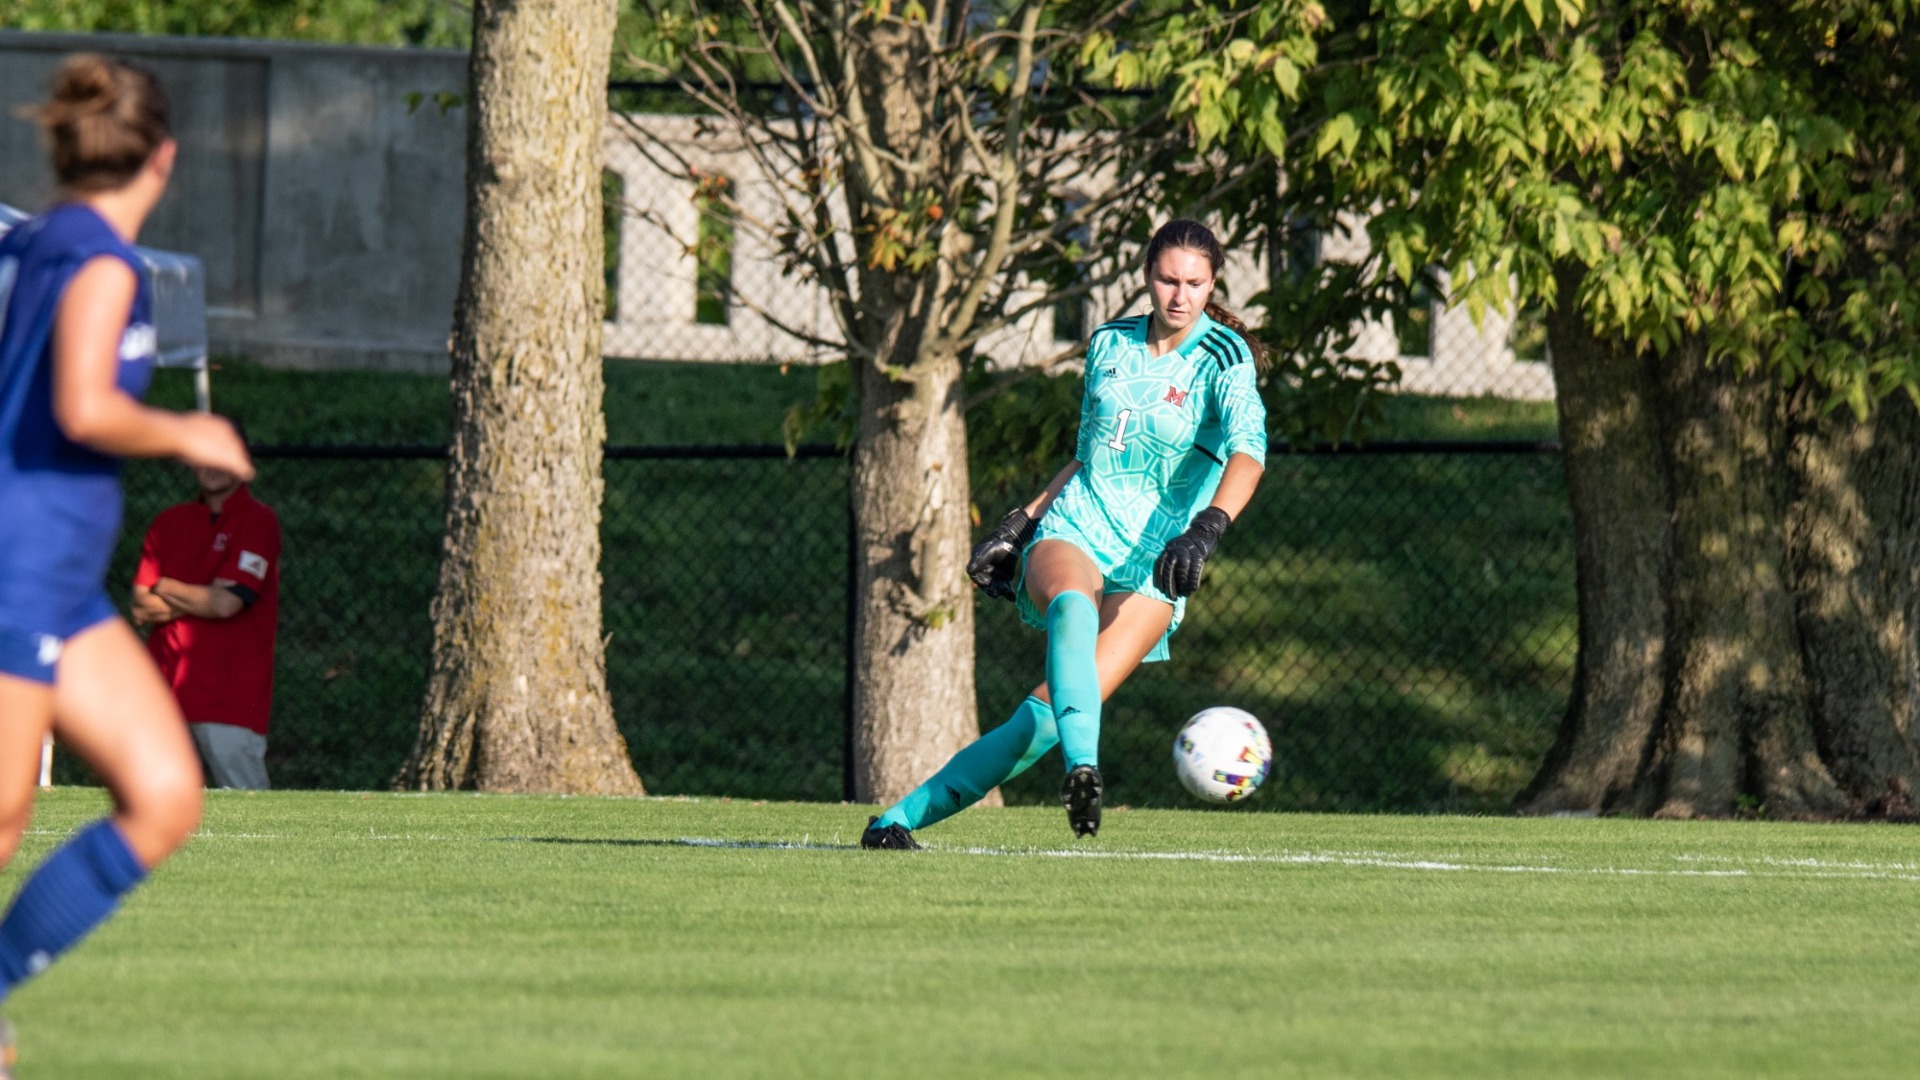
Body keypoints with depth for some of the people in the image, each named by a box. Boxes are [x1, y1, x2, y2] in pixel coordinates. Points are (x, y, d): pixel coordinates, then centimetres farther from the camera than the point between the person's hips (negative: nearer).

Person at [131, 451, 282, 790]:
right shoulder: (170, 523, 16)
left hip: (231, 698, -5)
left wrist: (165, 588, 3)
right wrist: (200, 600, -5)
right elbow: (141, 611, 9)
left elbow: (227, 603, -11)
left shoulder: (258, 521, -1)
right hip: (168, 695, 5)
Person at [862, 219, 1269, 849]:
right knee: (1072, 604, -37)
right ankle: (1082, 768, -55)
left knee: (1046, 716, -19)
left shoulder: (1223, 358, -5)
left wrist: (1206, 530, -39)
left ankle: (901, 819, -15)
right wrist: (1020, 522, 17)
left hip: (1150, 566, -3)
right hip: (1069, 534, 3)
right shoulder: (1109, 345, 11)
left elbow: (1248, 451, -22)